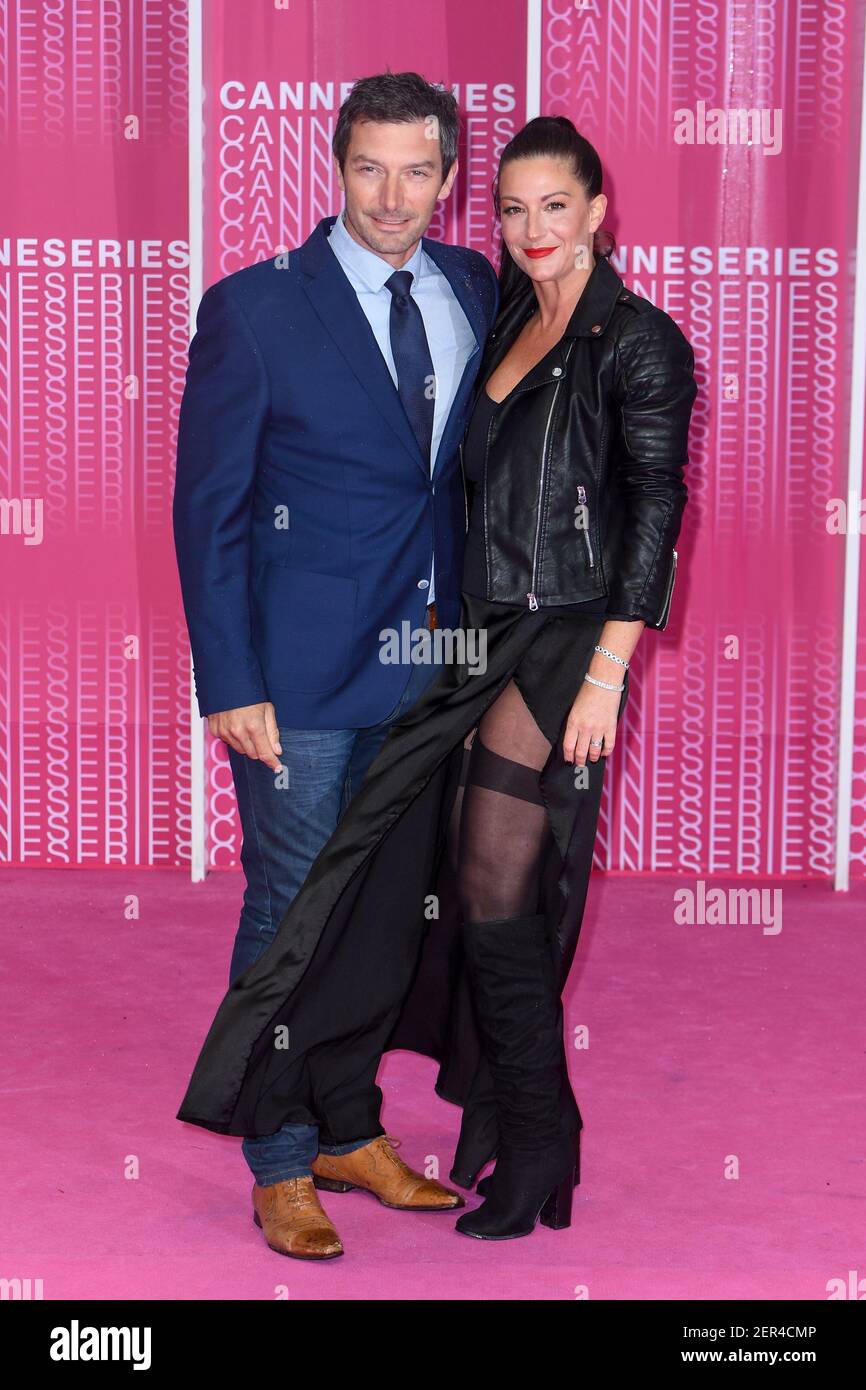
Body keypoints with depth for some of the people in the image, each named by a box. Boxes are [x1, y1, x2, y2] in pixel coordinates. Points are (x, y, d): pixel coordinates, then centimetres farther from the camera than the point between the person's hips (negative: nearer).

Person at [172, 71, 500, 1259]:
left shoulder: (476, 293, 5)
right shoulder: (254, 309, -9)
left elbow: (477, 472, 12)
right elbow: (207, 507, -8)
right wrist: (229, 683, -13)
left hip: (427, 664, 5)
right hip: (304, 673, -5)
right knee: (292, 916, 4)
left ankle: (353, 1132, 32)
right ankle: (282, 1171, 19)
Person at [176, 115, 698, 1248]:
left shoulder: (638, 339, -6)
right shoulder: (510, 325, 15)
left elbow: (657, 512, -11)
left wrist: (605, 675, -17)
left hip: (564, 642, -7)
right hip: (486, 638, 7)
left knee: (496, 895, -6)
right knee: (478, 890, 9)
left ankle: (537, 1151, 9)